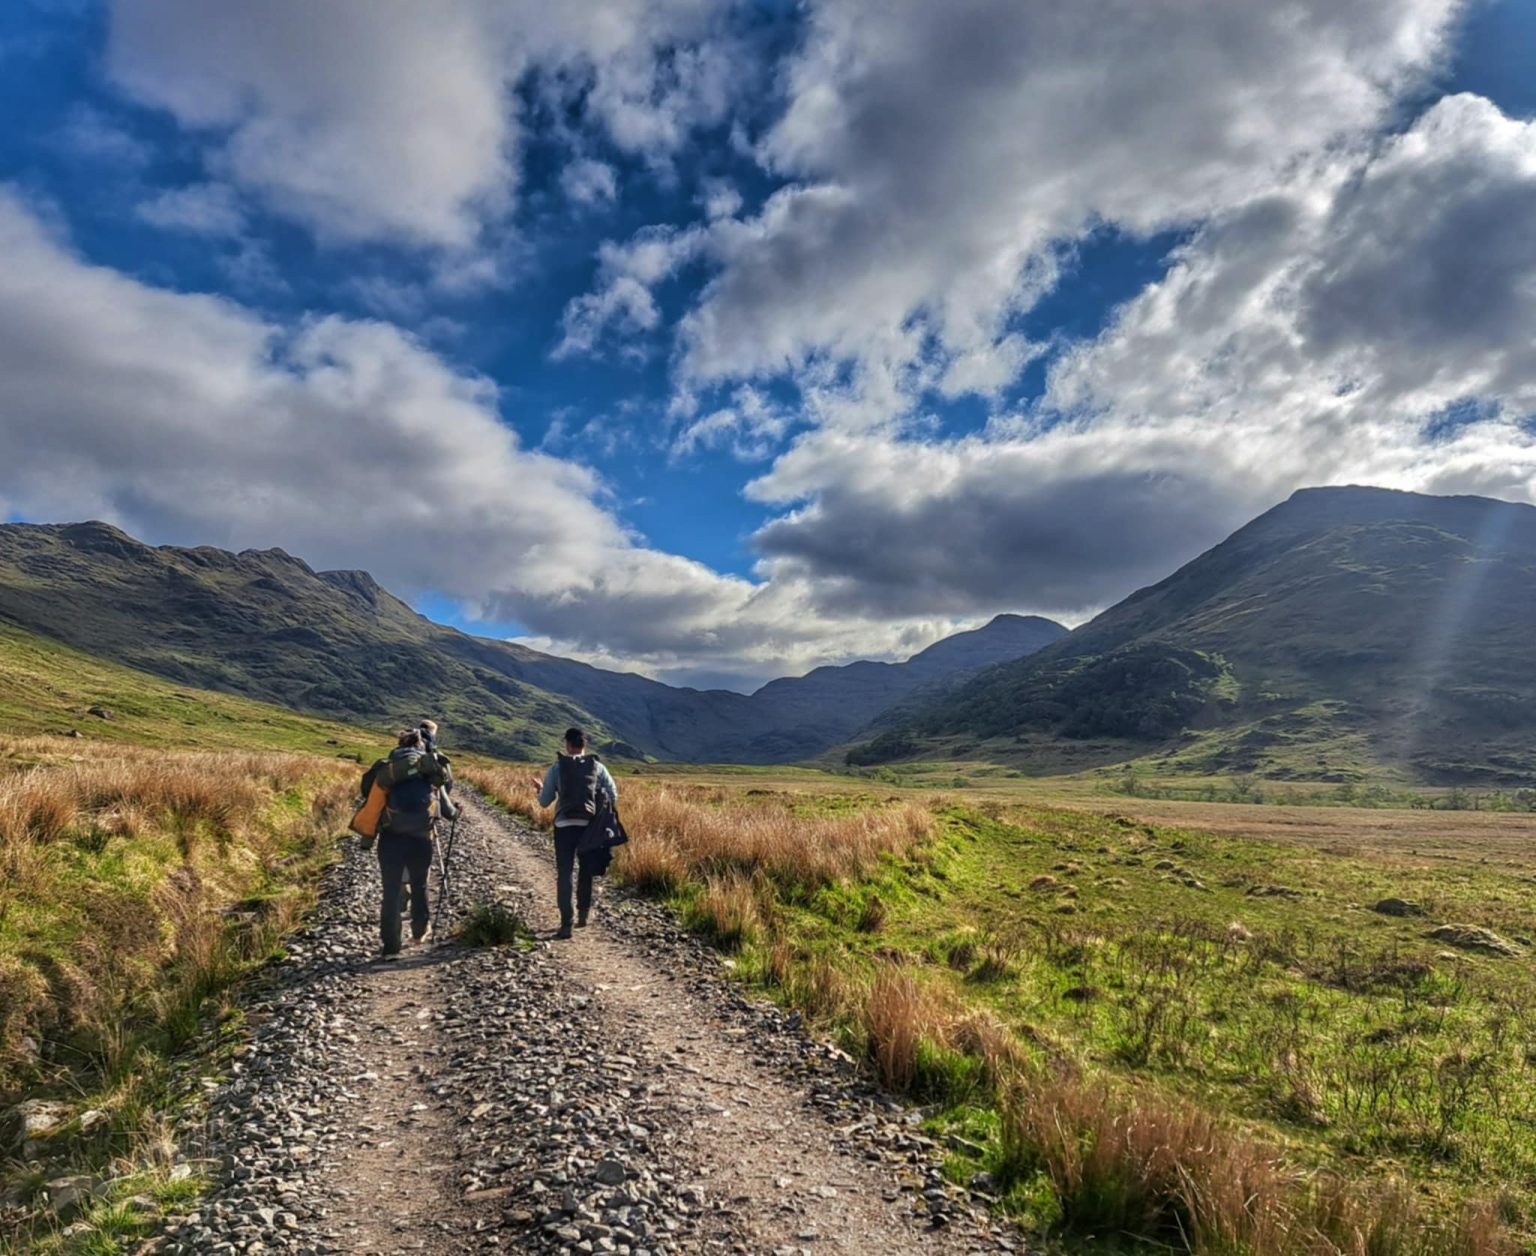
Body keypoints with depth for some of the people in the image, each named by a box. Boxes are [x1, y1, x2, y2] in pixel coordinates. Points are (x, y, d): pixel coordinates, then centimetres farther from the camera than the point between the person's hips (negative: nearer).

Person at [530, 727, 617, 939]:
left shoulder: (557, 767, 1)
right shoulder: (597, 766, 3)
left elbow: (544, 802, 5)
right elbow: (613, 796, 1)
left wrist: (540, 789, 25)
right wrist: (603, 814, 18)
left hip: (565, 826, -1)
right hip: (590, 825, 1)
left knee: (564, 875, 4)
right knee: (586, 871, 20)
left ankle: (566, 924, -2)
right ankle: (583, 913, 21)